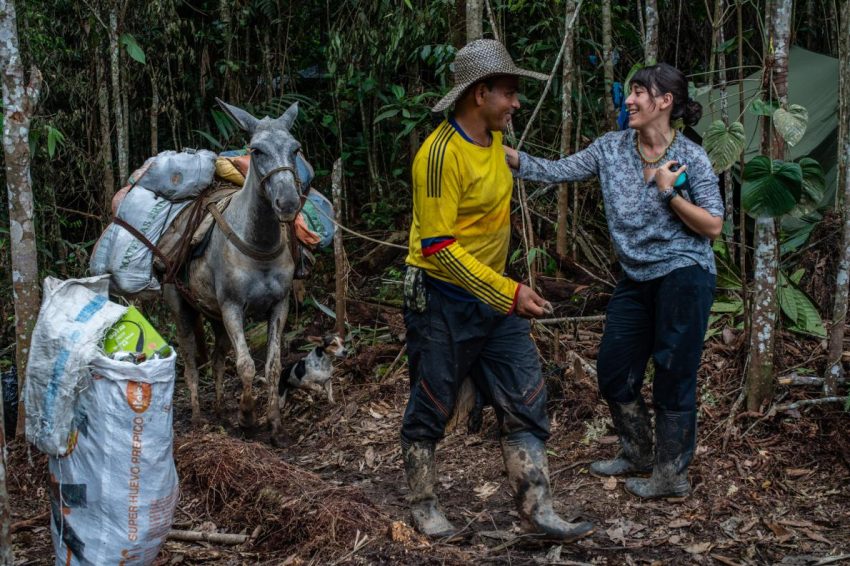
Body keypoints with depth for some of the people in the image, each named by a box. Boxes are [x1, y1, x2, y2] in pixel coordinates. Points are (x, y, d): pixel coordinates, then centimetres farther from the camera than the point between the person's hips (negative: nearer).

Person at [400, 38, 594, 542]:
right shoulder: (442, 153, -22)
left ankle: (538, 512, 9)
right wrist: (509, 292, -28)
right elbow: (438, 248, -25)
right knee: (431, 411, 8)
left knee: (527, 405, 3)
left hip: (496, 298, 8)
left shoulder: (494, 140, 5)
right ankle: (424, 505, 26)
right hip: (443, 302, -8)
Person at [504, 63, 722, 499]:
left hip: (684, 276, -6)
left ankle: (672, 475, 15)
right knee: (613, 371, 11)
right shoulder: (612, 148, 2)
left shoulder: (691, 157, -11)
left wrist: (670, 192, -18)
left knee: (673, 376, 0)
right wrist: (502, 152, -12)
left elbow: (712, 227, -8)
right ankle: (637, 454, 33)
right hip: (637, 279, 6)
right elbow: (555, 172, -3)